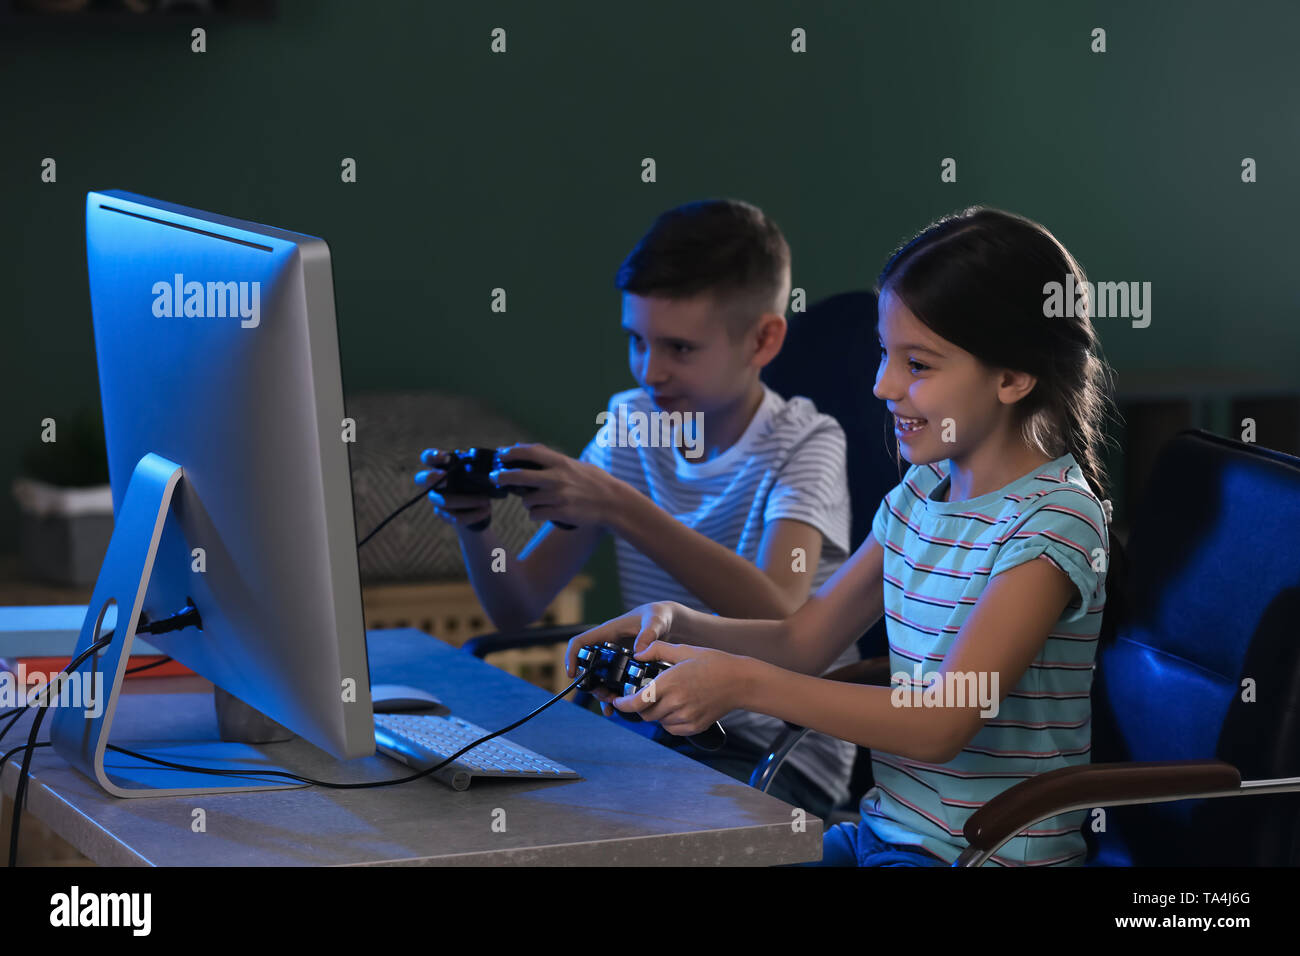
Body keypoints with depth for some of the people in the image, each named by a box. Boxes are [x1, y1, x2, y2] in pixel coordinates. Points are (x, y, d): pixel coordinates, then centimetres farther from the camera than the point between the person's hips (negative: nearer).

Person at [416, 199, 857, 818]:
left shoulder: (804, 445, -11)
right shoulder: (629, 424, 6)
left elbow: (778, 616, -31)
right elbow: (517, 609, 5)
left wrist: (620, 508, -36)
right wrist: (473, 529, -16)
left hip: (779, 751, -6)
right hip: (651, 724, 6)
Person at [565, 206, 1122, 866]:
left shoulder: (1053, 518, -18)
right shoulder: (922, 490, 9)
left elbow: (942, 723, -25)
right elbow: (804, 642, 14)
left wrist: (745, 683, -29)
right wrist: (675, 624, -5)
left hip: (992, 855, -8)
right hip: (887, 830, 8)